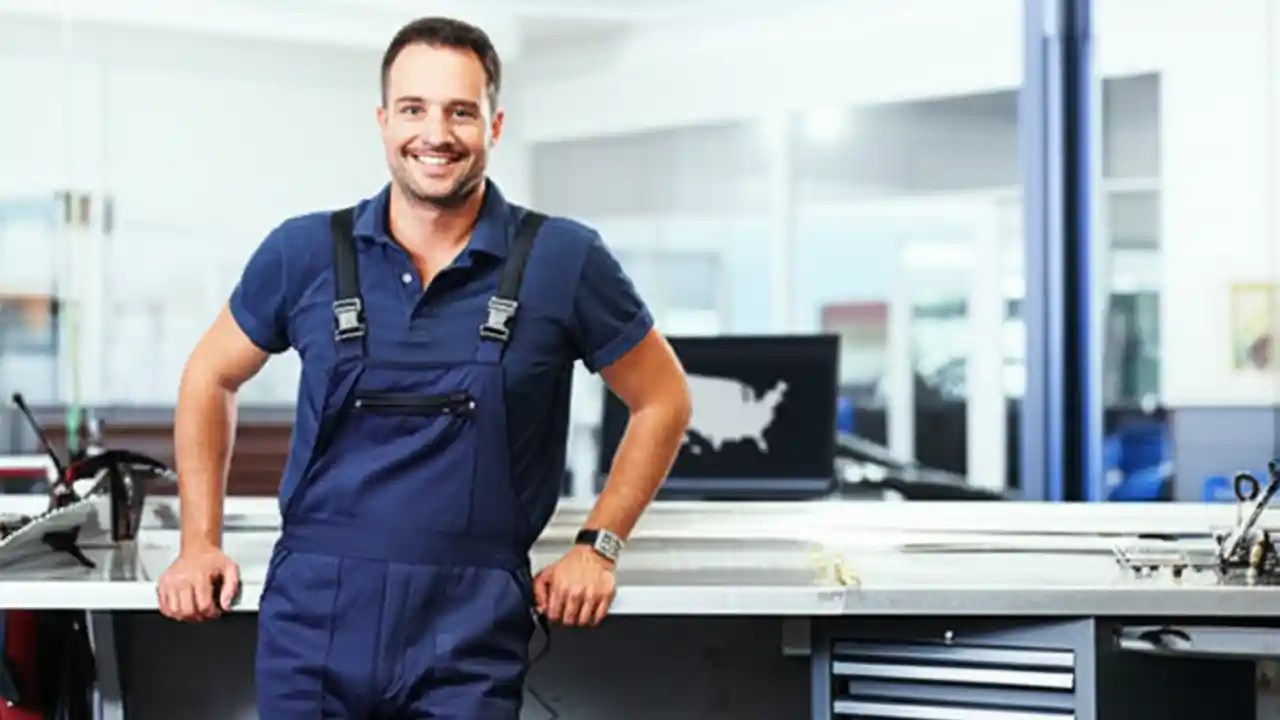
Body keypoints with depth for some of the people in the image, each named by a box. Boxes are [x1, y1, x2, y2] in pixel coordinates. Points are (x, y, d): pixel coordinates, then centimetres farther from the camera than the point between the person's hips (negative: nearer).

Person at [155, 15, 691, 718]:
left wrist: (598, 545, 3)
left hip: (470, 633, -1)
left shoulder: (562, 261, -2)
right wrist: (200, 542, 10)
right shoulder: (306, 253, 2)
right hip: (313, 616, 2)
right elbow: (211, 376, 17)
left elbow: (662, 399, 9)